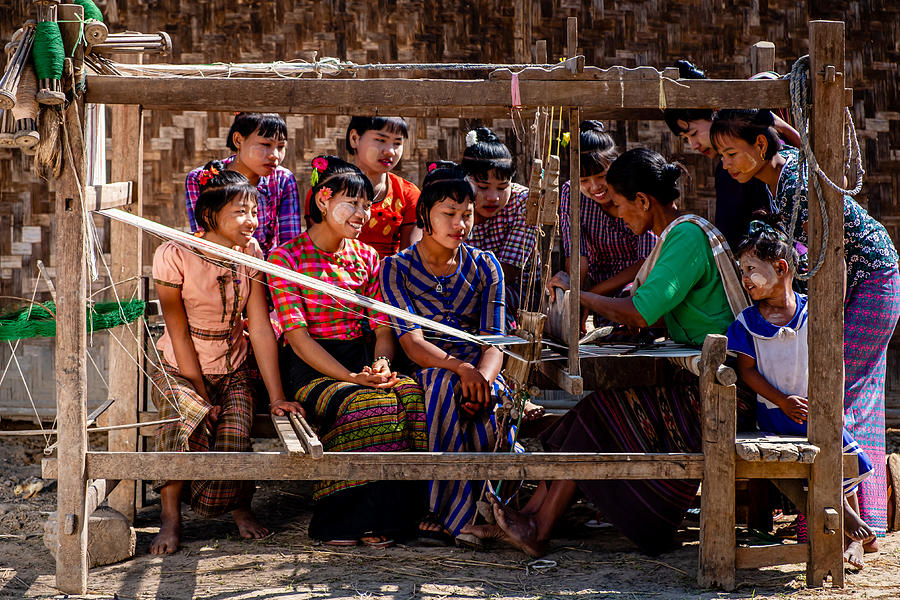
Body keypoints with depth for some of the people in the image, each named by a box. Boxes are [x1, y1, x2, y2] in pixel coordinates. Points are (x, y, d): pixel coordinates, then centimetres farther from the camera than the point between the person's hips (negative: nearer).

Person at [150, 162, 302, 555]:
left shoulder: (250, 252, -4)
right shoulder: (173, 255, -16)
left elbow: (261, 328, -7)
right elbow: (179, 332, -15)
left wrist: (277, 397, -13)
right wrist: (201, 396, -17)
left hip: (232, 371, 3)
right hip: (179, 370, -3)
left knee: (234, 438, -22)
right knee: (186, 423, -32)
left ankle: (240, 509, 7)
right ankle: (171, 520, -18)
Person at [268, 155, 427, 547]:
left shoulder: (367, 258, 16)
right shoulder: (287, 258, -1)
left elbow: (384, 326, 11)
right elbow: (297, 335, -10)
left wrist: (381, 365, -13)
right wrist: (350, 378, -21)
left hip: (361, 362, 5)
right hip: (310, 369, -5)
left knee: (410, 394, -28)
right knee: (366, 404, -34)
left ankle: (381, 518, -22)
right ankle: (341, 522, -24)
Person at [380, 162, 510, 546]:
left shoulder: (484, 266, 11)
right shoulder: (398, 267, 3)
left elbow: (493, 341, 1)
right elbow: (412, 343, -9)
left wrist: (483, 375, -23)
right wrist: (460, 368, -28)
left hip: (477, 372, 2)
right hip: (423, 375, -2)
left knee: (482, 401, -34)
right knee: (445, 383, -37)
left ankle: (445, 516, -29)